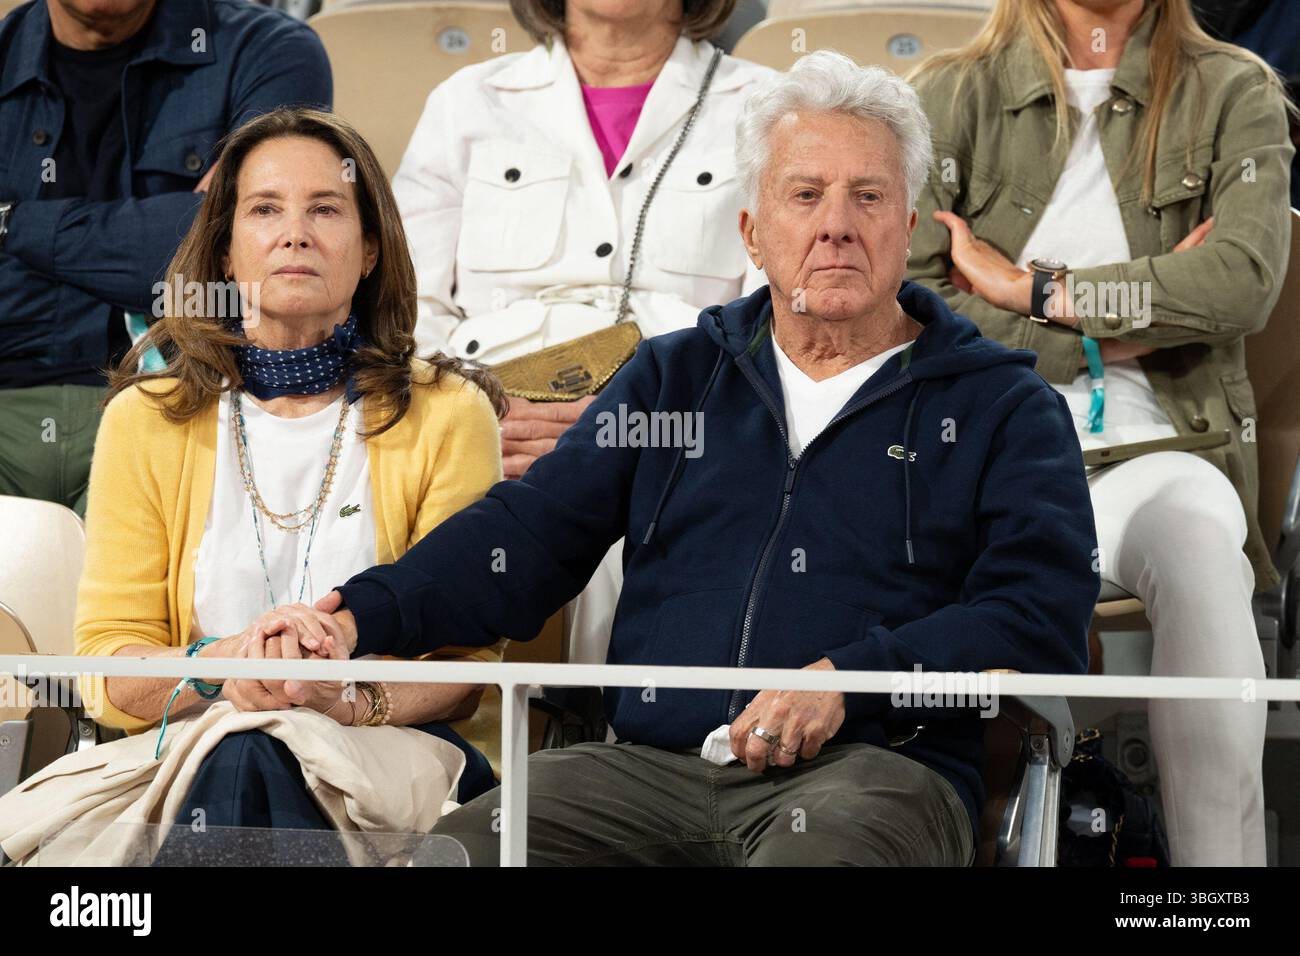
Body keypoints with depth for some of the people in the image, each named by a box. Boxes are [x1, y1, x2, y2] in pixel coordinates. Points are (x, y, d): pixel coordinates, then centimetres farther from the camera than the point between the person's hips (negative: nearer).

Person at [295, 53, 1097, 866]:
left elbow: (1044, 618, 1)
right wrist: (362, 616, -2)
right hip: (655, 763, 4)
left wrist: (848, 679, -13)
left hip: (875, 771, -3)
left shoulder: (1002, 406, 13)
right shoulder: (674, 377, 24)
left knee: (820, 848, -40)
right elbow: (528, 535, 15)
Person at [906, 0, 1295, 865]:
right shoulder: (953, 96, 13)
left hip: (1152, 446, 0)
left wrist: (1033, 289, -4)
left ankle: (1219, 855, -36)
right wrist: (1109, 334, -3)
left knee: (1197, 544, -37)